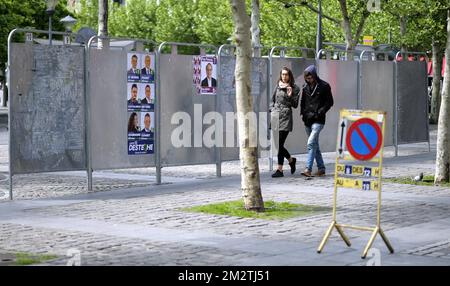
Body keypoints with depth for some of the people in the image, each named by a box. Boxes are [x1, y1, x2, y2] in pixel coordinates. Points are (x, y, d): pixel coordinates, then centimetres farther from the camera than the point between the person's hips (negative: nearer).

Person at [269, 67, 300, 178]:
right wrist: (271, 110, 9)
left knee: (280, 144, -9)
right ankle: (291, 160, 30)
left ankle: (279, 170, -5)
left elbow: (295, 105, 1)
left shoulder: (294, 88, 3)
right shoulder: (277, 87, 14)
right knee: (277, 144, 5)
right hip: (275, 117, 5)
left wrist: (290, 96, -14)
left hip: (285, 118, -5)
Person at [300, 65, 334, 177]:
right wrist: (302, 113, 5)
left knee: (311, 143, -18)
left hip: (318, 120, -6)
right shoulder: (305, 87, 10)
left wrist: (319, 112, -13)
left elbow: (330, 102, -4)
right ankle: (321, 168, 22)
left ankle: (308, 169, -20)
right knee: (315, 145, 13)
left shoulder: (324, 86, -6)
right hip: (307, 121, 6)